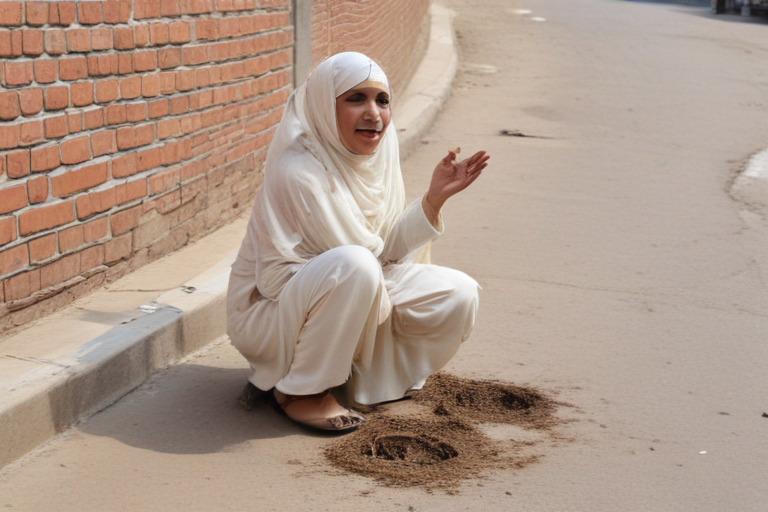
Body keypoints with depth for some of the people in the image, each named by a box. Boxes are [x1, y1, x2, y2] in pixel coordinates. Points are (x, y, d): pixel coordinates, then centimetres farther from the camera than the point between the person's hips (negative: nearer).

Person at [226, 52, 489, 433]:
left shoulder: (376, 157, -2)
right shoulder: (298, 171, -26)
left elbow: (385, 251, 0)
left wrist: (434, 198, -10)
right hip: (268, 313, -8)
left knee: (458, 295, -2)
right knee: (352, 266, -38)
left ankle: (360, 370, 14)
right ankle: (301, 391, -18)